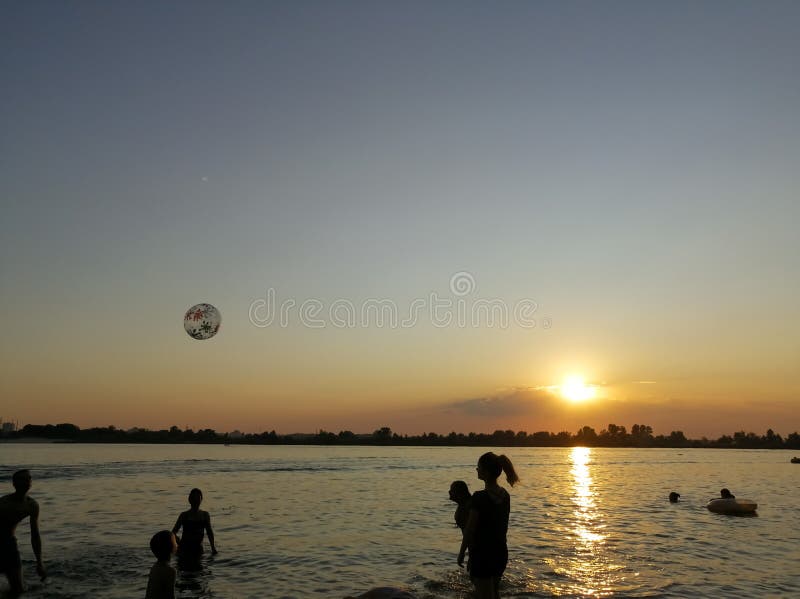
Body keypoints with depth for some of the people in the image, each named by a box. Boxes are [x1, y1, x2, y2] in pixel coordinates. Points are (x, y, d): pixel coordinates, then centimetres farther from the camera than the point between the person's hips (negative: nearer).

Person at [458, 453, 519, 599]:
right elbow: (504, 526, 10)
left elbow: (470, 529, -17)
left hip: (482, 553, -7)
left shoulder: (479, 497, -22)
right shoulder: (505, 495, 0)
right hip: (501, 552, 7)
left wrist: (461, 552, -5)